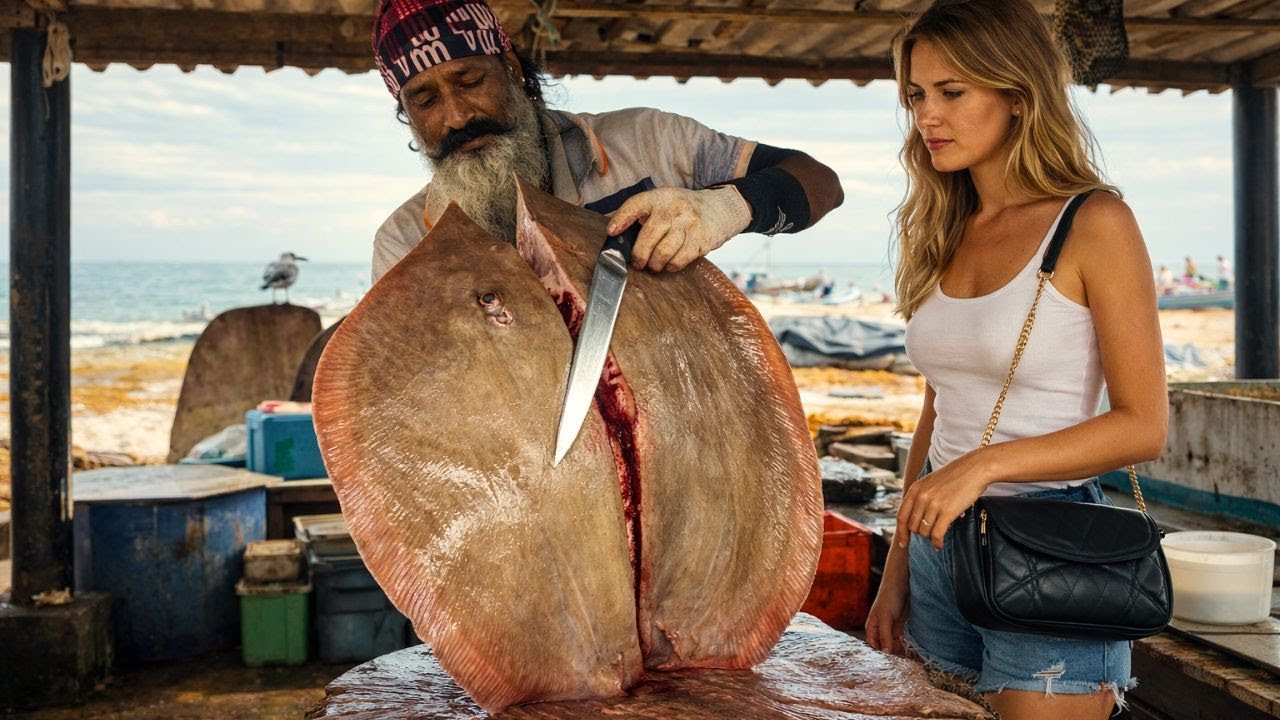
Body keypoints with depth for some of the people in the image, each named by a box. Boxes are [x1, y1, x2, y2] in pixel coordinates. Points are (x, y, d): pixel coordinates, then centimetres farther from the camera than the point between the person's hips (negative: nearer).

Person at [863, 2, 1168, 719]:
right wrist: (898, 568, 13)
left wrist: (986, 464, -21)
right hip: (940, 547, 6)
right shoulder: (945, 235, 9)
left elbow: (1145, 425, -11)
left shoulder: (1094, 223, -8)